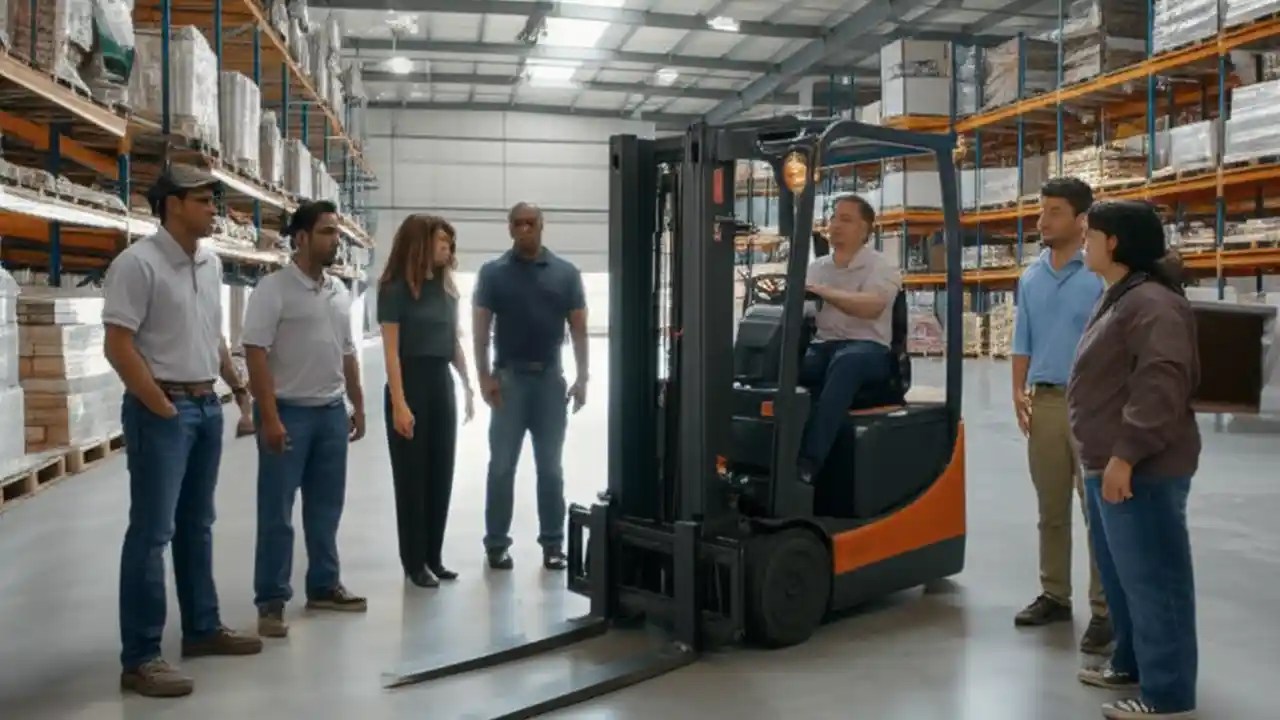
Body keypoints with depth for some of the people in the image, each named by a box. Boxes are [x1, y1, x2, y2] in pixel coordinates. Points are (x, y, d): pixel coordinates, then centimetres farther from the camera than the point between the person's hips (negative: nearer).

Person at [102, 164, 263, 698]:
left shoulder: (211, 264, 10)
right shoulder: (138, 263, -14)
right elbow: (118, 346, -17)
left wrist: (237, 385, 14)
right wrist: (163, 409, -16)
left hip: (207, 405, 8)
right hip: (161, 409, -8)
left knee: (196, 525, 16)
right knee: (152, 531, -4)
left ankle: (202, 628, 29)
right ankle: (140, 658, 3)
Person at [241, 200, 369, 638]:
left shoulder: (340, 291, 11)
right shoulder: (274, 289, -11)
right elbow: (255, 355, -15)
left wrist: (358, 406, 15)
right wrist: (269, 417, -20)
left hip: (332, 412, 7)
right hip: (288, 412, -7)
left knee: (326, 508, 14)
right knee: (276, 513, 1)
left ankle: (324, 586, 26)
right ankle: (271, 602, 8)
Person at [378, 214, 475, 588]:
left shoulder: (446, 289, 9)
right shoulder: (396, 289, -9)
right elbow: (391, 351, -13)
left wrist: (468, 386, 14)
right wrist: (399, 404, -19)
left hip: (442, 384, 6)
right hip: (410, 384, -6)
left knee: (441, 474, 10)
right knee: (412, 477, 3)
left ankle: (434, 557, 21)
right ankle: (414, 563, 13)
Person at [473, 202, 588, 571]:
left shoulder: (566, 273, 3)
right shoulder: (492, 273, 1)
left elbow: (578, 329, 4)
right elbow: (480, 328, -1)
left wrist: (582, 378, -2)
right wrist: (484, 376, -10)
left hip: (551, 378, 1)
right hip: (509, 378, -1)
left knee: (550, 467, 8)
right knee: (501, 466, 3)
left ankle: (553, 544, 16)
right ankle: (496, 544, 13)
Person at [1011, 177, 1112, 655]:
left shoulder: (1102, 274, -8)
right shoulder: (1031, 278, 12)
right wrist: (1019, 392, 5)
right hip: (1044, 401, 6)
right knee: (1052, 509, 13)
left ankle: (1104, 610, 4)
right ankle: (1055, 596, 24)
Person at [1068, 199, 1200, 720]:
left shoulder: (1151, 302, -17)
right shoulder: (1121, 299, 18)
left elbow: (1162, 384, -27)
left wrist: (1126, 454, -27)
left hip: (1141, 470, -11)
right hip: (1109, 465, 11)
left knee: (1152, 579, -3)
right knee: (1121, 574, 21)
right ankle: (1131, 662, 36)